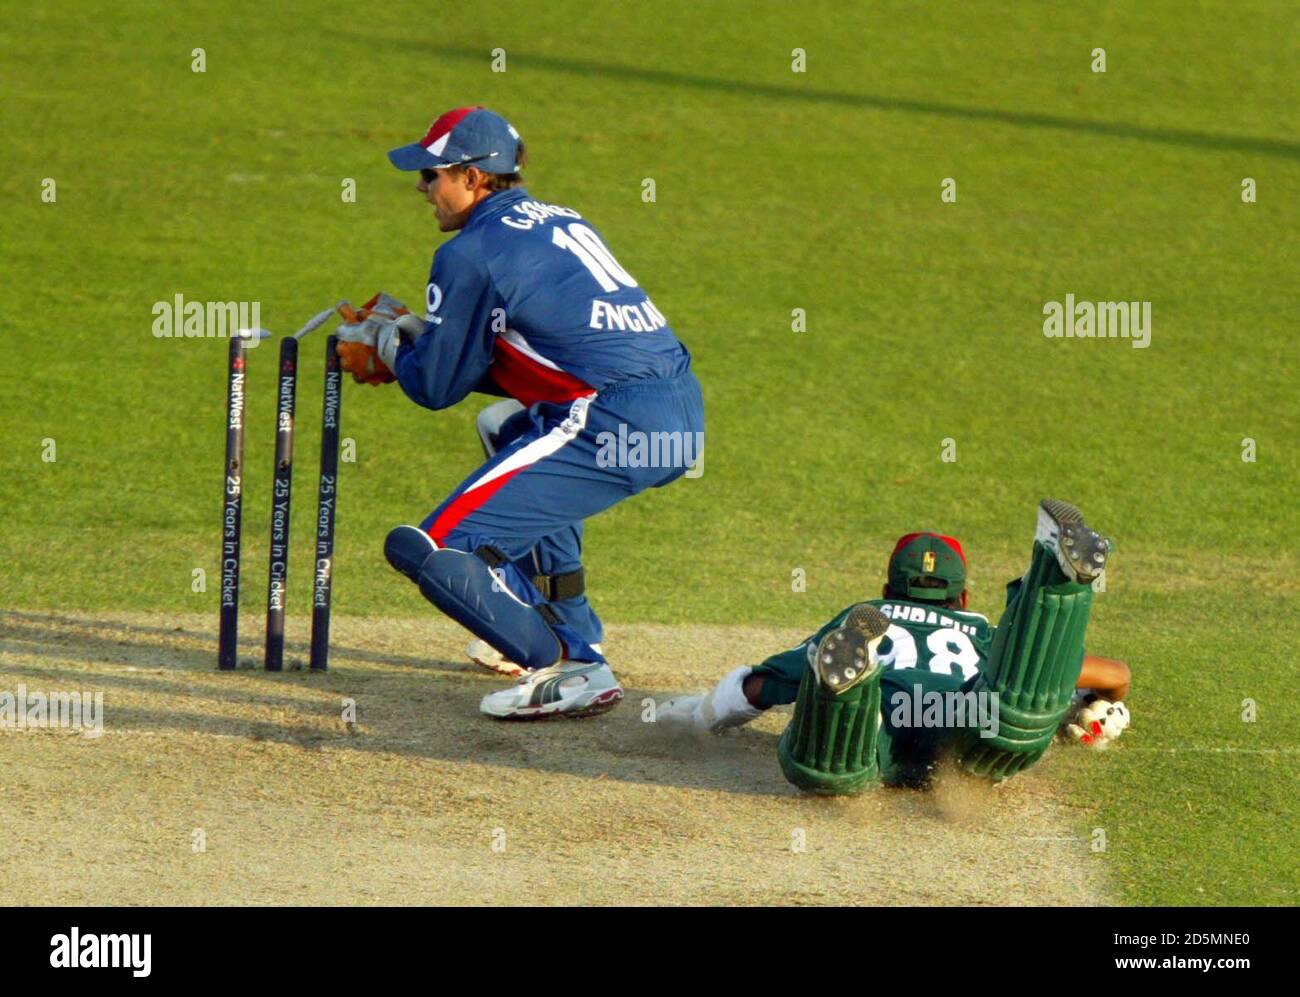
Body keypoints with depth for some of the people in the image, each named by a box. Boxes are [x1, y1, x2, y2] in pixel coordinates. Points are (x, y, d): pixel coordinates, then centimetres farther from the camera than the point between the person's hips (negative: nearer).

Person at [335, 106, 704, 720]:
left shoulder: (471, 252, -3)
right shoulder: (562, 224, 22)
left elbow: (437, 386, 4)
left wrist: (385, 346, 23)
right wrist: (409, 334, 30)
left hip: (614, 427, -9)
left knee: (430, 549, -7)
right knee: (506, 425, 39)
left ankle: (570, 668, -12)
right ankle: (564, 627, 36)